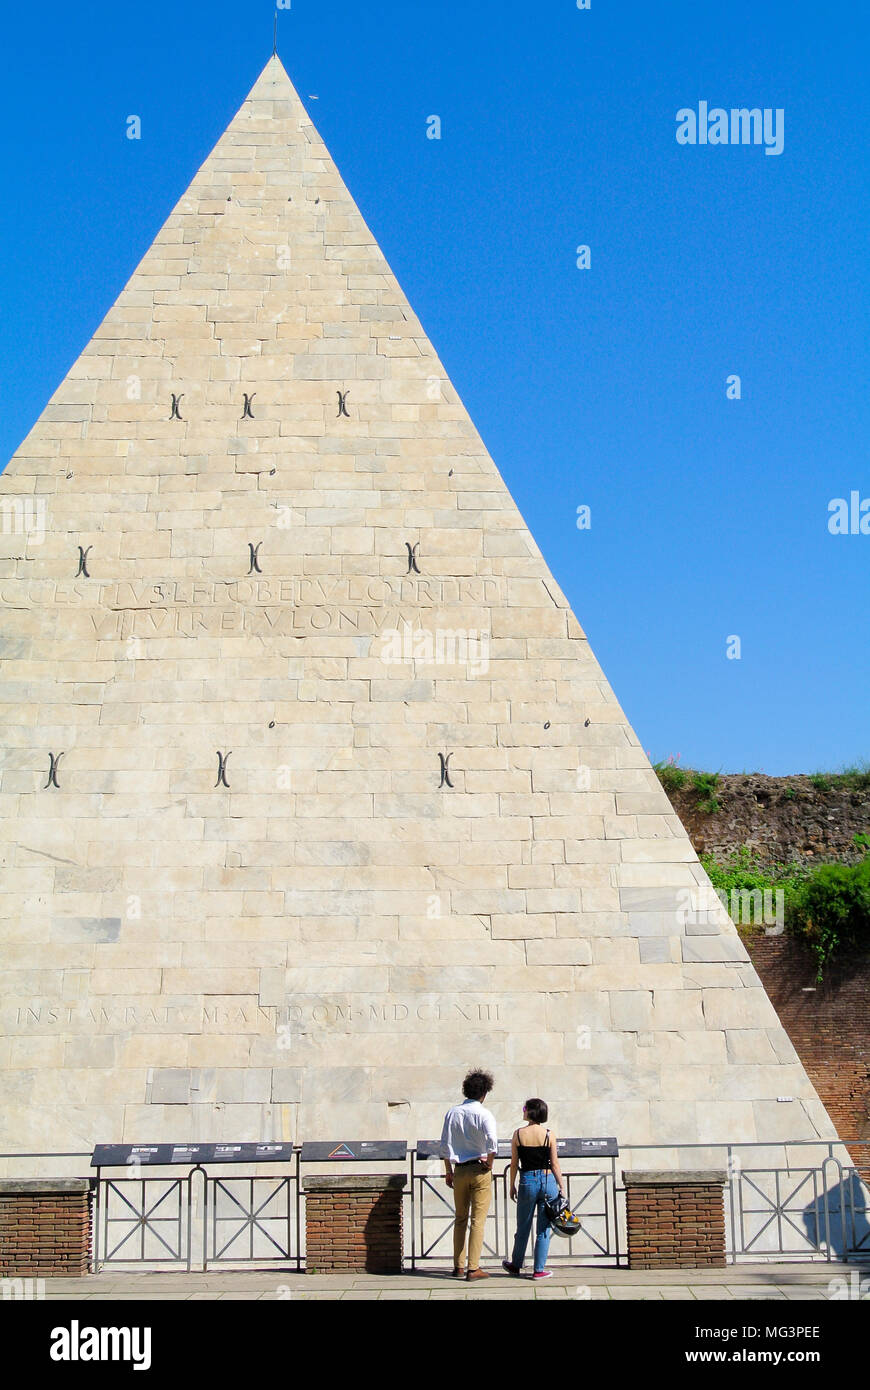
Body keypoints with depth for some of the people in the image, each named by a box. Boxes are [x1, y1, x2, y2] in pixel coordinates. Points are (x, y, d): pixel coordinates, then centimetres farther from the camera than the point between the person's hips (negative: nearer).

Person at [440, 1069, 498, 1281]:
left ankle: (458, 1266, 19)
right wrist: (489, 1163, -8)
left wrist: (448, 1171, 12)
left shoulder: (452, 1112, 3)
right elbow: (492, 1143, -24)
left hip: (460, 1170, 4)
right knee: (478, 1220, 1)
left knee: (460, 1219, 15)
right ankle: (473, 1268, -1)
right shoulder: (484, 1114, -11)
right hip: (480, 1170, -4)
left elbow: (445, 1144, 5)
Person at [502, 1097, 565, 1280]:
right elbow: (555, 1164, -2)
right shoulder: (549, 1134, -4)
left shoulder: (518, 1134, -4)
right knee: (544, 1229, 8)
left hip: (527, 1182, 0)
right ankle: (539, 1270, 10)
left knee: (523, 1228, 15)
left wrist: (512, 1186, 12)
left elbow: (514, 1164, 1)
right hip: (548, 1181, 0)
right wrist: (562, 1186, 6)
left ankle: (516, 1265, 30)